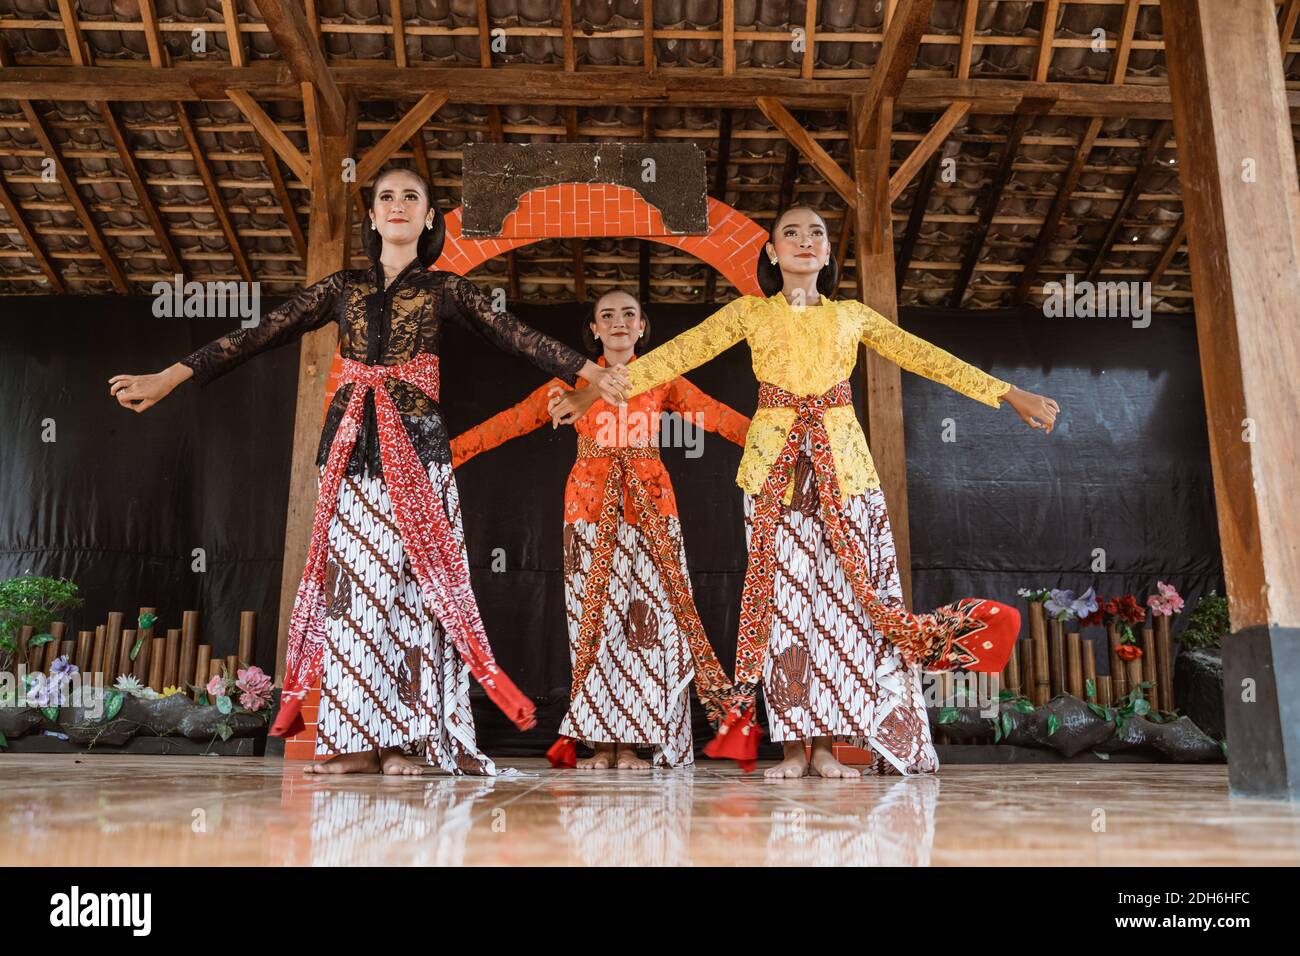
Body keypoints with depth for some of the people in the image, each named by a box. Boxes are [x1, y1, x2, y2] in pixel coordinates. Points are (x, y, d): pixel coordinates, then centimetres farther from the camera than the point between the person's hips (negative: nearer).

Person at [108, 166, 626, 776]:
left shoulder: (445, 289, 11)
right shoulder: (343, 287, 16)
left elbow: (517, 336, 3)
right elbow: (263, 334, 13)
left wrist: (591, 373, -7)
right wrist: (170, 377, 8)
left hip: (415, 444, -2)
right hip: (350, 444, 2)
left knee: (412, 576, -8)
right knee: (350, 577, -3)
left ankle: (407, 738, -5)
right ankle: (356, 740, 1)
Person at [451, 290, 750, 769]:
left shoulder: (663, 381, 10)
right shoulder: (573, 381, 11)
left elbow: (720, 416, 1)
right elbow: (512, 420, 6)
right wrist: (451, 449, -1)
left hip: (649, 509, 0)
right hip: (590, 511, 0)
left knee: (646, 616, -5)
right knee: (593, 618, -2)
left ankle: (632, 740, 2)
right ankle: (600, 740, 4)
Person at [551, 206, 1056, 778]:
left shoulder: (853, 316, 15)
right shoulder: (750, 312, 10)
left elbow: (927, 358, 14)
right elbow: (679, 354, 2)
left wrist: (1010, 395, 11)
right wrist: (597, 390, -7)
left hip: (843, 464, 2)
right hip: (774, 465, -1)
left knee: (843, 594, -3)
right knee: (783, 595, -4)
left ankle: (827, 745, 3)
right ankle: (792, 746, 1)